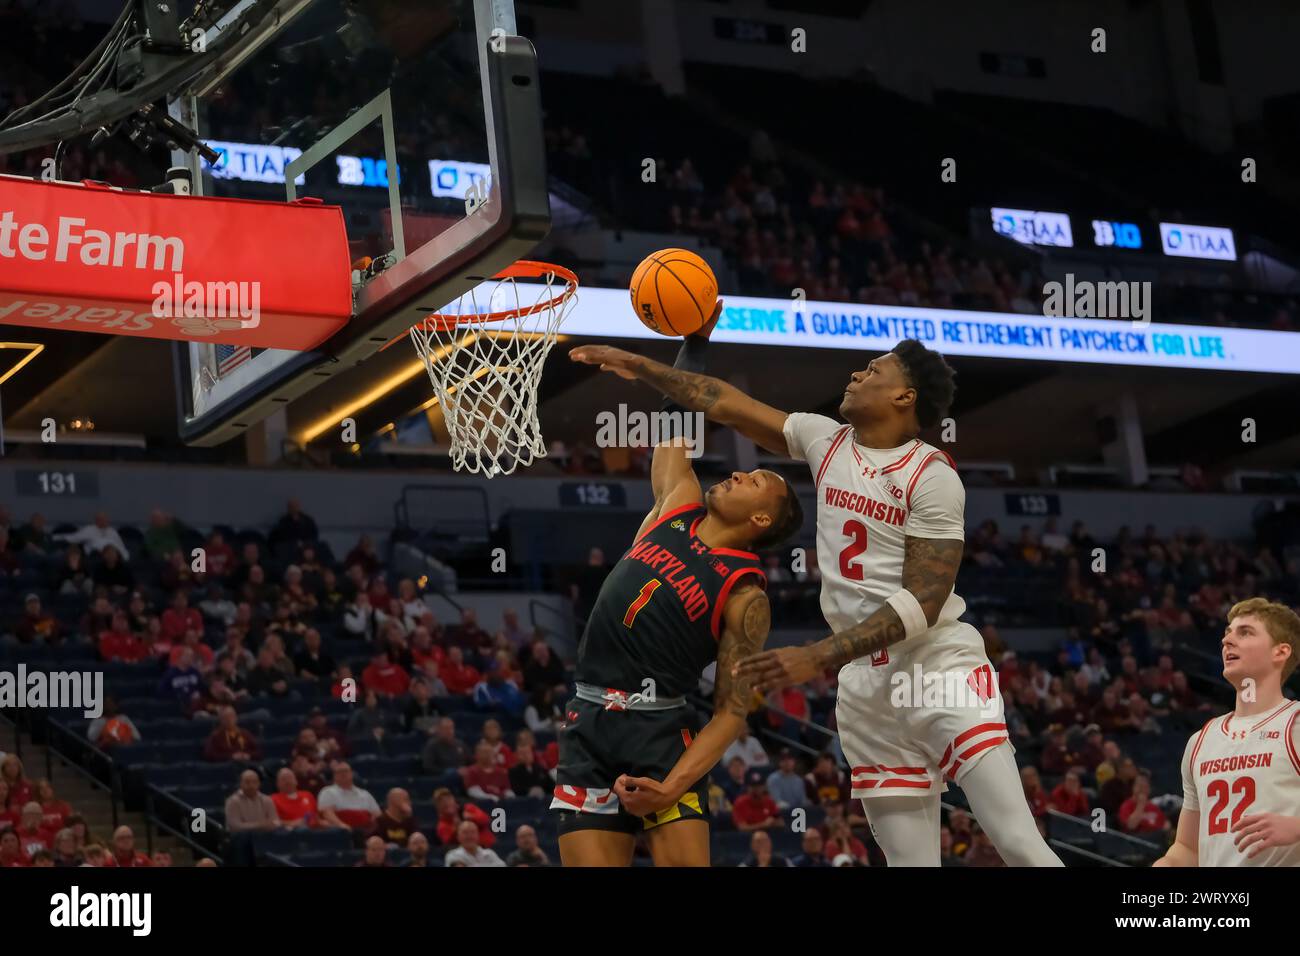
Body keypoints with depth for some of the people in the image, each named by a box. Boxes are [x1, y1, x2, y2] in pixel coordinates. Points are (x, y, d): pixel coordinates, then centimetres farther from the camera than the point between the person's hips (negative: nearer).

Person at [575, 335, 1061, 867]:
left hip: (939, 666, -6)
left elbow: (924, 602, -18)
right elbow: (727, 405, 19)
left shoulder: (932, 477, -11)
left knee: (1021, 847, -18)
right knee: (910, 861, 1)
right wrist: (641, 366, 20)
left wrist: (819, 658, -24)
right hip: (866, 685, 6)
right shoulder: (826, 441, 9)